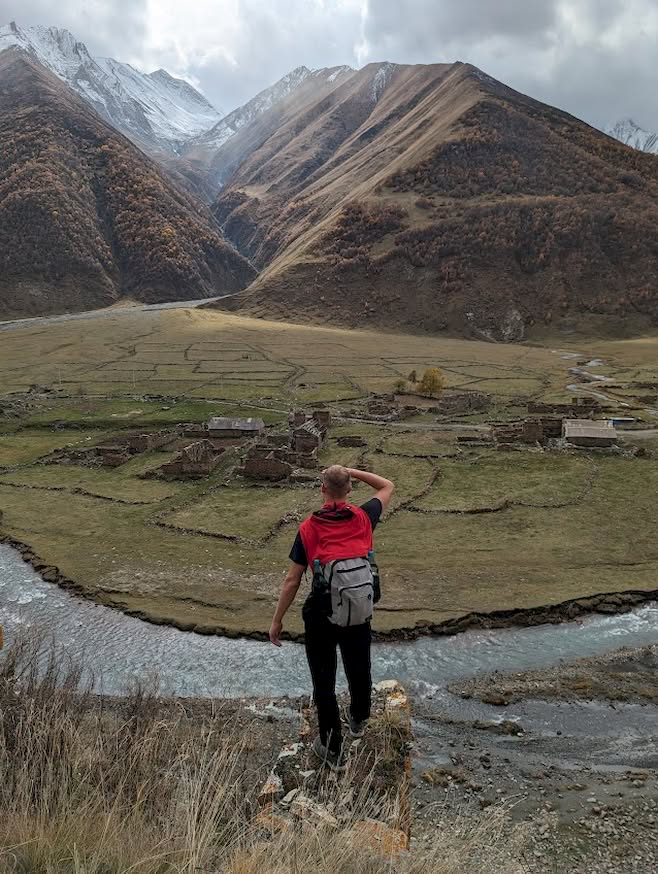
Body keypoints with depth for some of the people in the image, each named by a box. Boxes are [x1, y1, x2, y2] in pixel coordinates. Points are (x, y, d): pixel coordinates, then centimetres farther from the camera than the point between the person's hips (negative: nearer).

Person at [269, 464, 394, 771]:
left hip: (321, 615, -2)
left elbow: (292, 580, -7)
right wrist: (351, 471, 7)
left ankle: (333, 749, 24)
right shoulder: (363, 518, -6)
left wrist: (277, 620, 4)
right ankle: (358, 721, 52)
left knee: (324, 682, 13)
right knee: (359, 670, 25)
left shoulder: (308, 529, -11)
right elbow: (388, 486, 13)